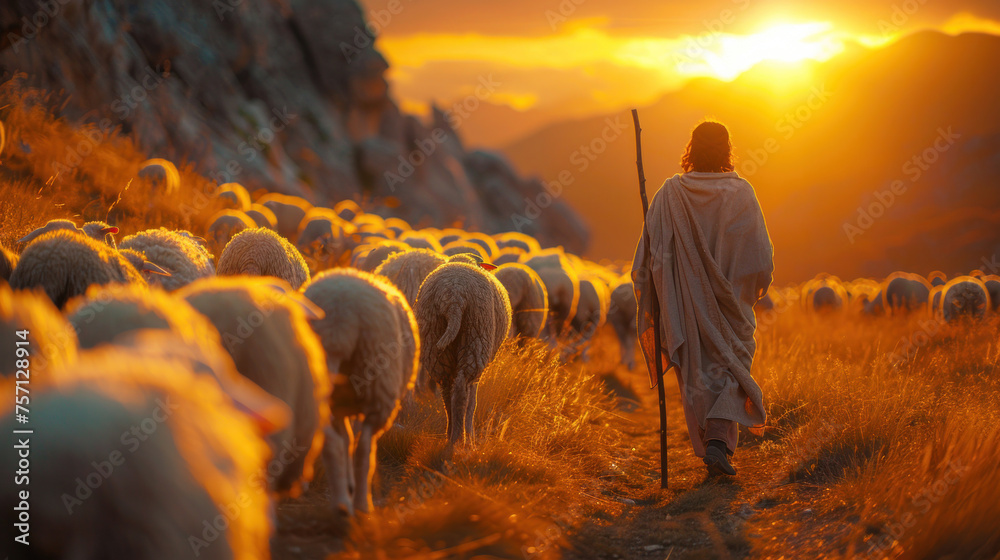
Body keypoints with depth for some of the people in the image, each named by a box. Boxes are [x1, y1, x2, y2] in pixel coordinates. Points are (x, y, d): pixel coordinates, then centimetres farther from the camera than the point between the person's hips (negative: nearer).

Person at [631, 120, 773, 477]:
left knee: (696, 376, 12)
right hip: (730, 301, -1)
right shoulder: (741, 193, -8)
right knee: (730, 368, 8)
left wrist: (652, 299, 4)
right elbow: (761, 255, -5)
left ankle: (709, 450, 15)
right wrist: (757, 288, 13)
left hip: (687, 304, 1)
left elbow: (651, 253, -7)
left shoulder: (671, 193, -7)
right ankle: (719, 441, -12)